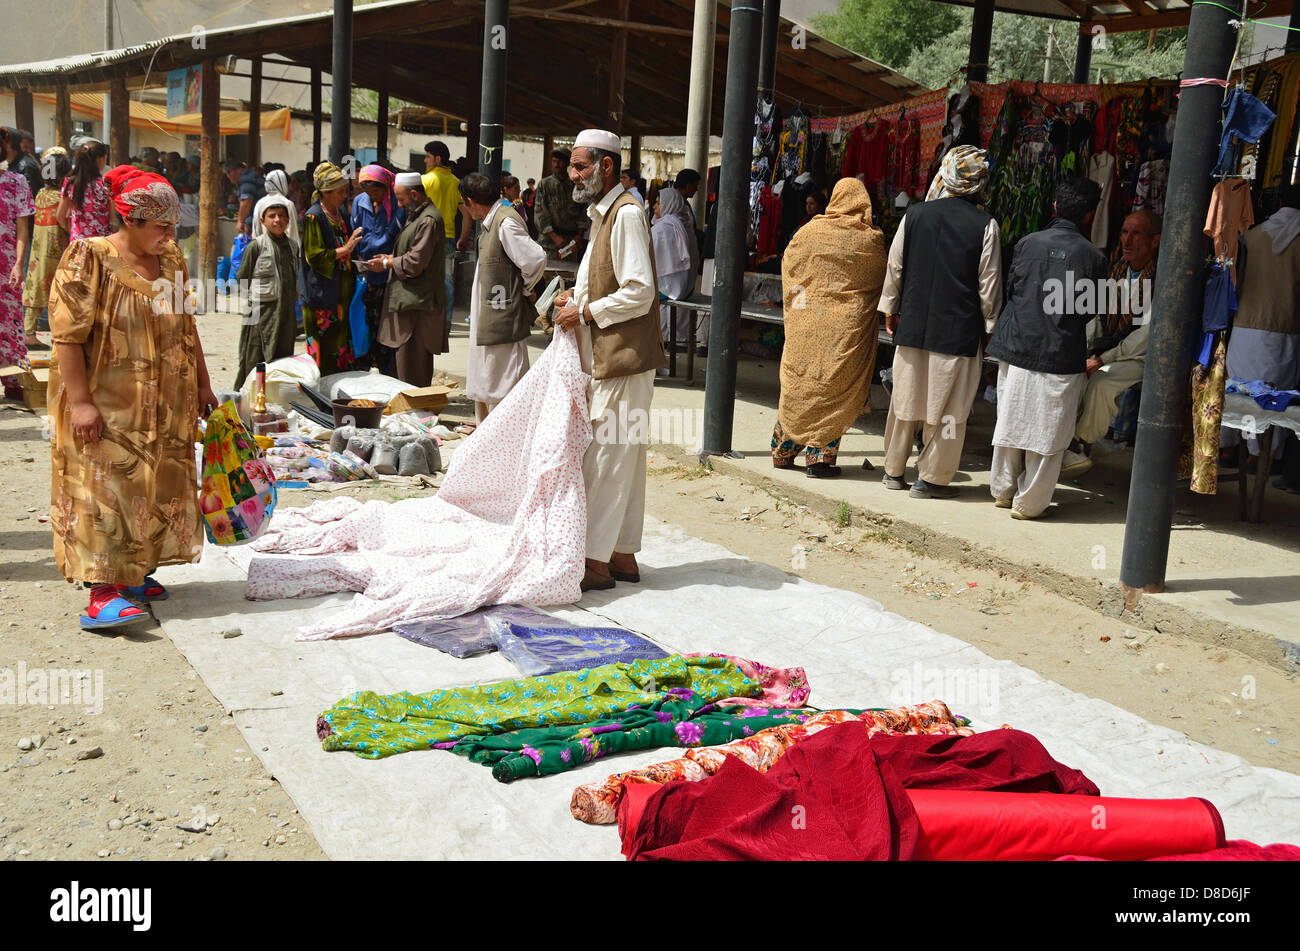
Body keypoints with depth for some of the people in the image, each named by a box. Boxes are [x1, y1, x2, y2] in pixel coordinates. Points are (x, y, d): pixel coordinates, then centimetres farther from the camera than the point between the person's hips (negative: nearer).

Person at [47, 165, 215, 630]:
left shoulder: (171, 259, 8)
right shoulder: (89, 259, -12)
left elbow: (186, 328, 17)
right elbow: (67, 336, -16)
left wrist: (202, 385, 15)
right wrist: (80, 401, -22)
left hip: (164, 408, 7)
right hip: (106, 408, -6)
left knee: (154, 488, 9)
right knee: (105, 488, -8)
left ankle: (132, 572, 21)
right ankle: (102, 592, -9)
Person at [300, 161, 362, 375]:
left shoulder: (341, 213, 13)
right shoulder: (314, 217, -11)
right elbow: (314, 256, -15)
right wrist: (344, 250, -14)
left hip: (343, 291, 8)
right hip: (322, 292, -8)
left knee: (343, 339, 9)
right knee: (324, 347, -4)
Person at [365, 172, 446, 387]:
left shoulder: (429, 220, -16)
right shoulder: (416, 215, 17)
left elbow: (415, 263, -19)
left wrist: (386, 264, -7)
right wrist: (390, 257, 9)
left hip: (418, 304, -10)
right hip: (411, 299, 10)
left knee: (411, 365, -7)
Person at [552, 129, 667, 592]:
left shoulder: (626, 214, -15)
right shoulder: (603, 214, 17)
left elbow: (639, 292, -22)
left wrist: (585, 313, -14)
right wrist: (577, 296, 9)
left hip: (623, 360, -10)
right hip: (610, 358, 10)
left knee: (607, 459, -6)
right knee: (623, 458, 13)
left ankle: (596, 562, -1)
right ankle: (623, 555, 21)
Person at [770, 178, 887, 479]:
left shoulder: (810, 231, -2)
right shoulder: (873, 240, -5)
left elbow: (788, 265, 9)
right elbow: (883, 280, 6)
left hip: (807, 322, 2)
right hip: (847, 327, -2)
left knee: (798, 381, 13)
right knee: (836, 387, 5)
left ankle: (783, 450, 21)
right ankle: (821, 454, 3)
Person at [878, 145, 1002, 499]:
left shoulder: (914, 215, -1)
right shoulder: (985, 225, -8)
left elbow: (895, 267, 6)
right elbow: (989, 285, -5)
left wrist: (890, 309, 18)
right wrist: (989, 326, 7)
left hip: (913, 325, 3)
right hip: (959, 330, -3)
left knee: (905, 401, 15)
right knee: (947, 408, 6)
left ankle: (894, 470, 26)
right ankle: (930, 478, 11)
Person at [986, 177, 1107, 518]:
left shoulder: (1027, 244, -1)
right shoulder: (1093, 256, -6)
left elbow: (1010, 291, 7)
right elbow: (1091, 310, 4)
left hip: (1017, 347, 3)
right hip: (1061, 355, -3)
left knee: (1010, 422, 16)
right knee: (1046, 431, 6)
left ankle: (1003, 490, 28)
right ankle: (1029, 501, 11)